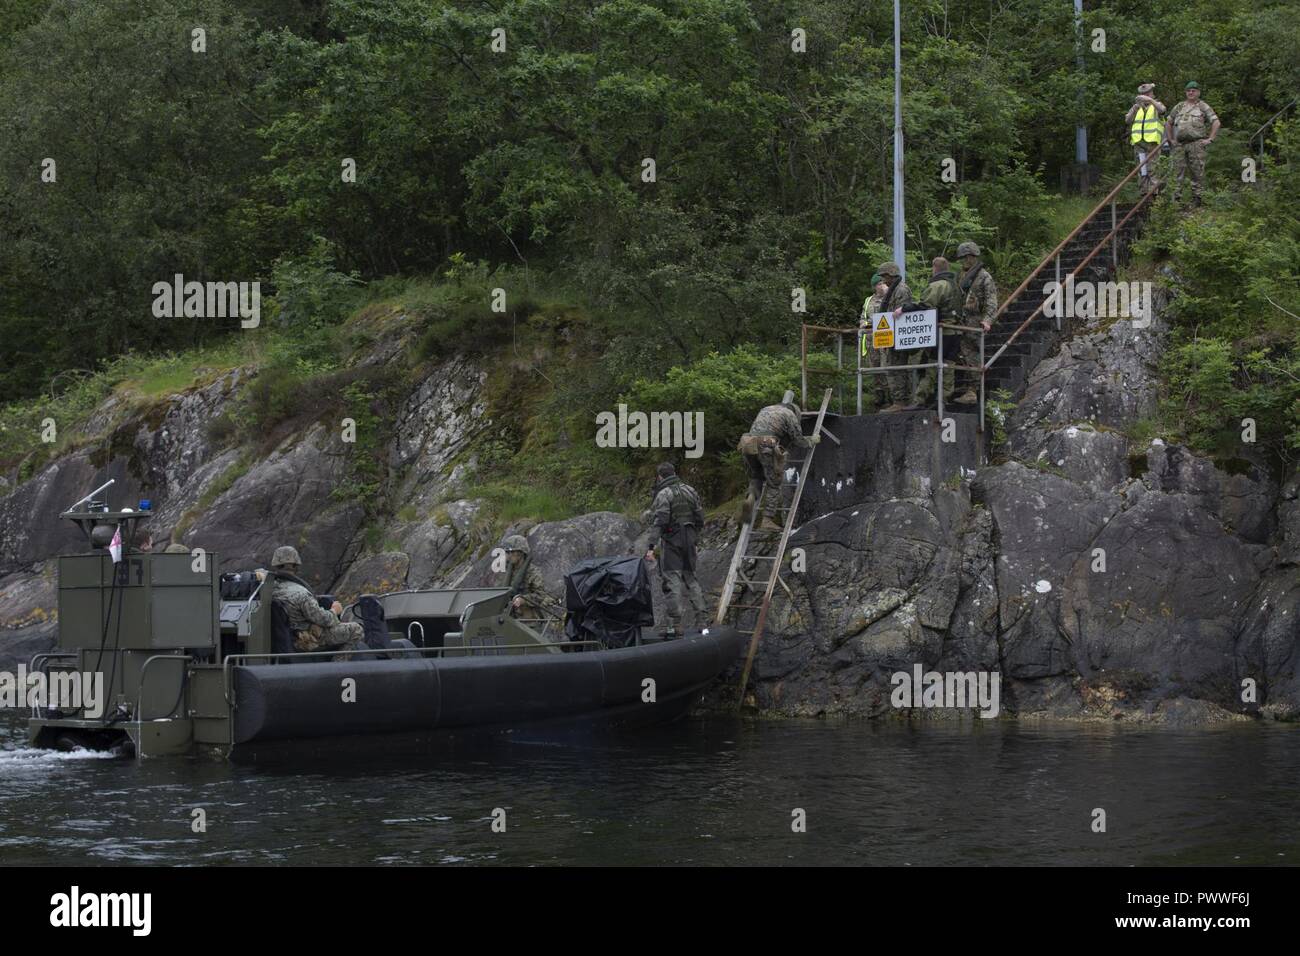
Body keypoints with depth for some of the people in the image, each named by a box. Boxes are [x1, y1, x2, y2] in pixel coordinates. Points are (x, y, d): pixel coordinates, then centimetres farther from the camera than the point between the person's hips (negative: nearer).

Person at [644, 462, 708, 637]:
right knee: (690, 577, 17)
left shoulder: (664, 494, -11)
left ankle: (676, 624, -10)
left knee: (673, 580, -6)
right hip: (689, 540, 7)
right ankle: (702, 615, 14)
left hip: (672, 541, -7)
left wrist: (651, 547, -22)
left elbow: (658, 522, -19)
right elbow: (700, 518, 13)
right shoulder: (690, 490, 10)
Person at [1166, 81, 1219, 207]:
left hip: (1196, 144, -4)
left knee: (1196, 173, -3)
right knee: (1178, 171, 1)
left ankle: (1196, 198, 3)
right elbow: (1168, 123, 25)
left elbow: (1216, 123, -2)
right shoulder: (1179, 107, 16)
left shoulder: (1203, 107, 3)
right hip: (1180, 144, 4)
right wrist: (1171, 139, 15)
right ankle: (1177, 198, 4)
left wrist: (1210, 139, -8)